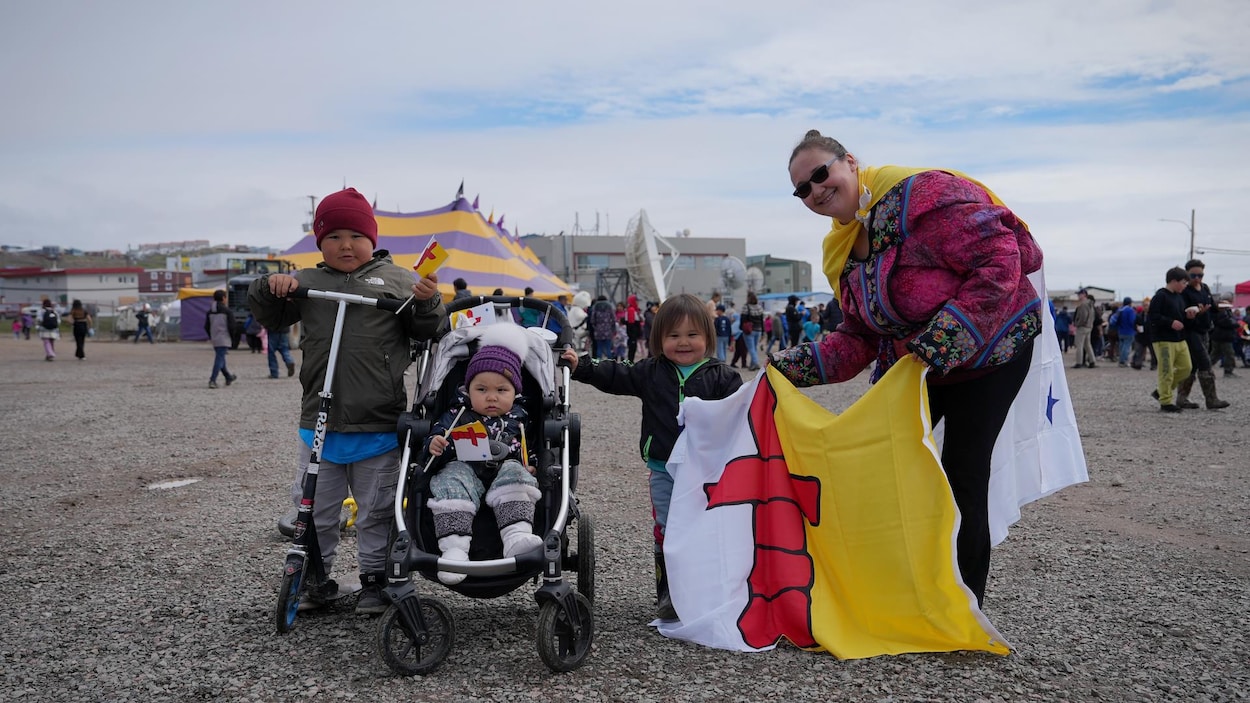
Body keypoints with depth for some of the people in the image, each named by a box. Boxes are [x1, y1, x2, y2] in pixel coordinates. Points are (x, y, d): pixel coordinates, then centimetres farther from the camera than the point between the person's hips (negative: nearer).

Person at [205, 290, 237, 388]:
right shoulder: (228, 311, -8)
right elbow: (231, 326, -12)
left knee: (220, 358, 18)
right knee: (220, 359, -8)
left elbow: (206, 327, 10)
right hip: (224, 339, -7)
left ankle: (229, 377, 33)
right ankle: (212, 380, -17)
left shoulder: (210, 312, 9)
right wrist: (233, 340, -3)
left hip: (215, 340, 7)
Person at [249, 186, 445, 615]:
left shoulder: (395, 280, 4)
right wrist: (271, 287, -9)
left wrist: (427, 304, -19)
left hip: (378, 424, -2)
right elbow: (267, 315, 11)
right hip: (320, 422, 3)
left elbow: (425, 331, 2)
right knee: (313, 508, 13)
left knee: (376, 510, 10)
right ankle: (316, 577, 30)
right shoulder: (307, 283, 10)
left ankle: (374, 580, 24)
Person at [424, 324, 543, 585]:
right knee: (451, 481, -31)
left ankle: (517, 537, -46)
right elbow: (436, 438, 3)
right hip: (465, 472, -1)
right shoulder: (456, 416, 11)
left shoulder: (519, 419, 16)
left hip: (506, 475, 1)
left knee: (515, 472, -30)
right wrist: (434, 446, -20)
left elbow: (530, 451, 23)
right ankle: (454, 547, -42)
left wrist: (530, 466, 3)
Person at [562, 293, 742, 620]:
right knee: (666, 531, 3)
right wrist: (581, 366, 0)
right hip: (664, 470, 1)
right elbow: (614, 377, 7)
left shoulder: (721, 376, -1)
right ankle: (668, 595, 12)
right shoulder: (650, 372, 5)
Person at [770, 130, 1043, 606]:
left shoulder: (921, 193, -24)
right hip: (909, 364, 8)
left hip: (991, 348, -7)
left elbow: (999, 260, -29)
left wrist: (944, 338, -34)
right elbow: (859, 337, 2)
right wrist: (799, 365, -12)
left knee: (962, 478, -6)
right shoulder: (841, 251, 1)